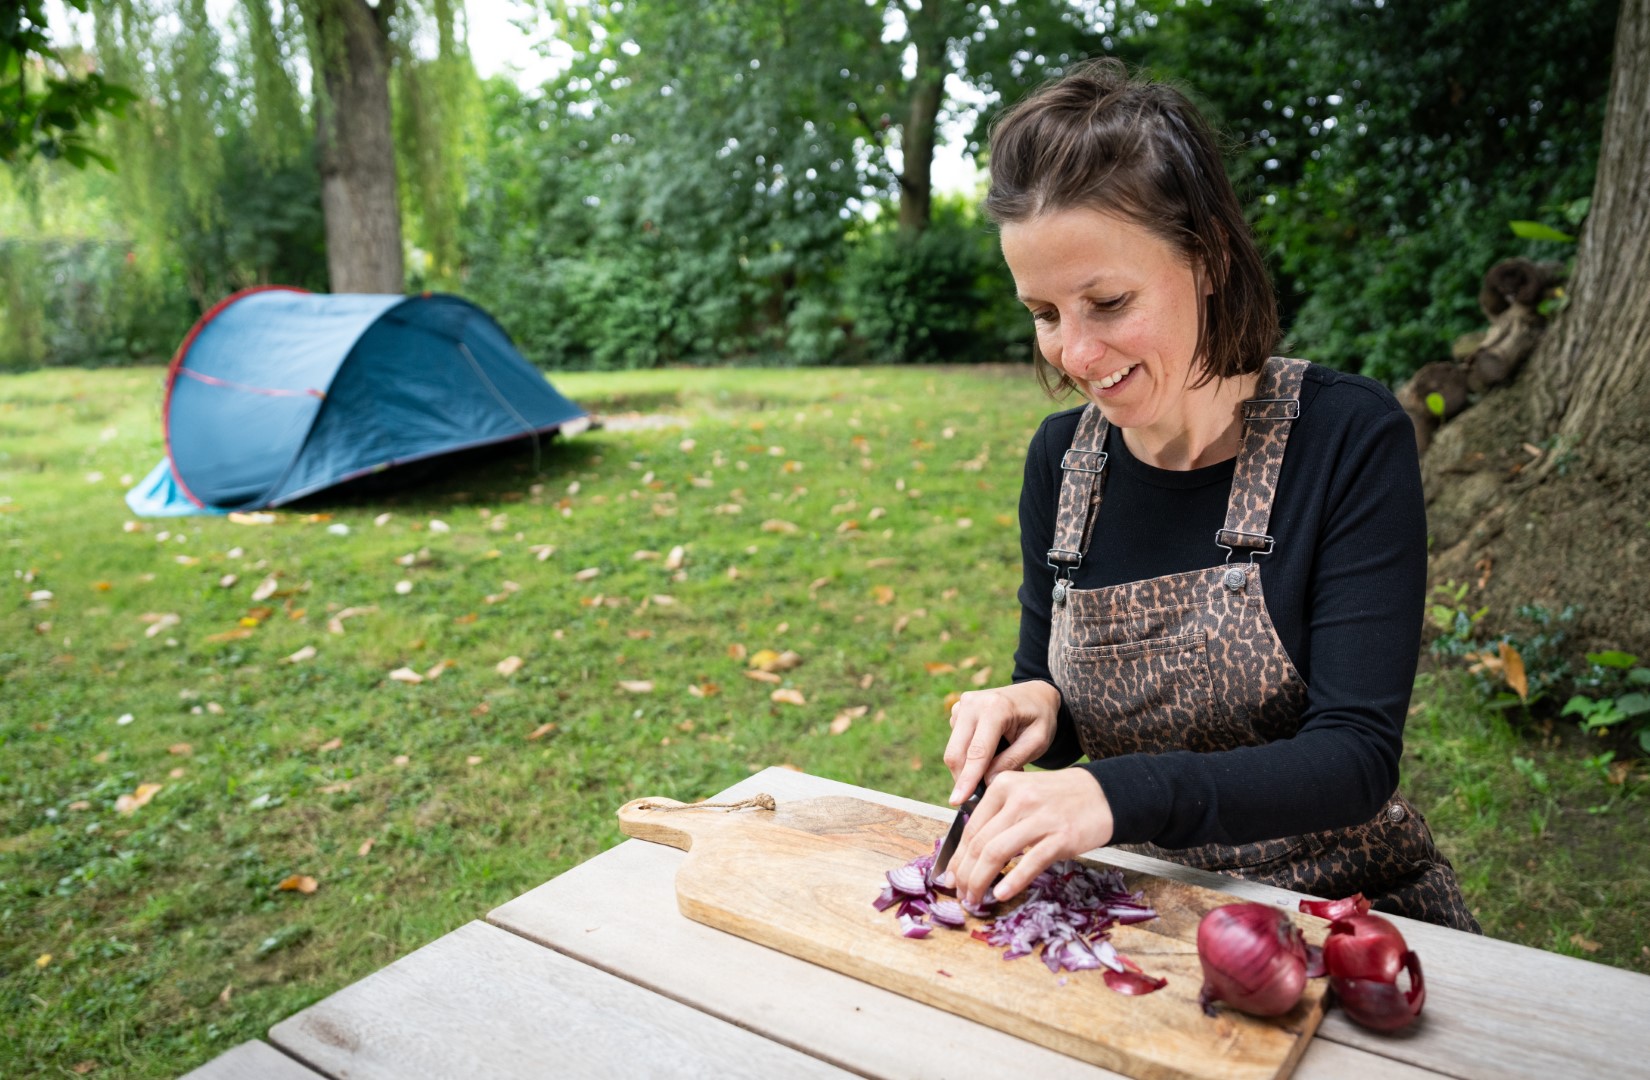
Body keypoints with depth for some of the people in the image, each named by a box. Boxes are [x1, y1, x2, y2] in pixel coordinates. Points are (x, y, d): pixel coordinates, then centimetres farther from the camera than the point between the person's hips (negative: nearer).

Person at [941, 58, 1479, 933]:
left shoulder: (1350, 439, -16)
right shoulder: (1060, 458, -3)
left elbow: (1358, 756, -21)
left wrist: (1121, 792, -35)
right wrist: (1032, 708, -16)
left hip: (1346, 905, -1)